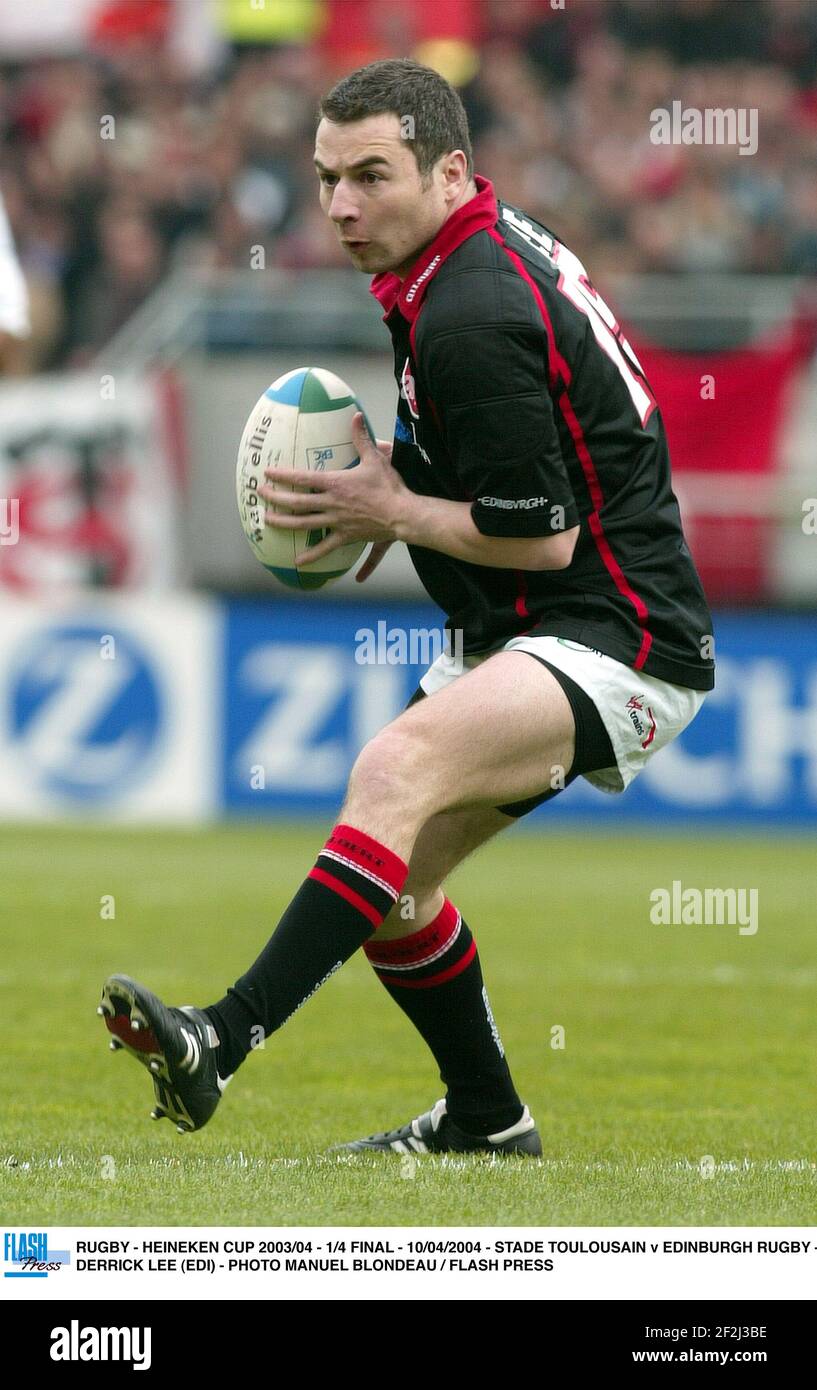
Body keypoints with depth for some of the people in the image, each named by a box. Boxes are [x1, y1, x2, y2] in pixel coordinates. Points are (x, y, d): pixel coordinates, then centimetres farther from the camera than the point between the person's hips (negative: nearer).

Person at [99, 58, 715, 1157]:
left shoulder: (470, 316, -21)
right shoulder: (495, 240, 10)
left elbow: (542, 536, -20)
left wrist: (389, 511, -10)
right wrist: (405, 491, 15)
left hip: (618, 647, -11)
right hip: (526, 644, 11)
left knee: (396, 771, -33)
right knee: (390, 878, 12)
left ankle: (223, 1041, -44)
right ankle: (485, 1122, 28)